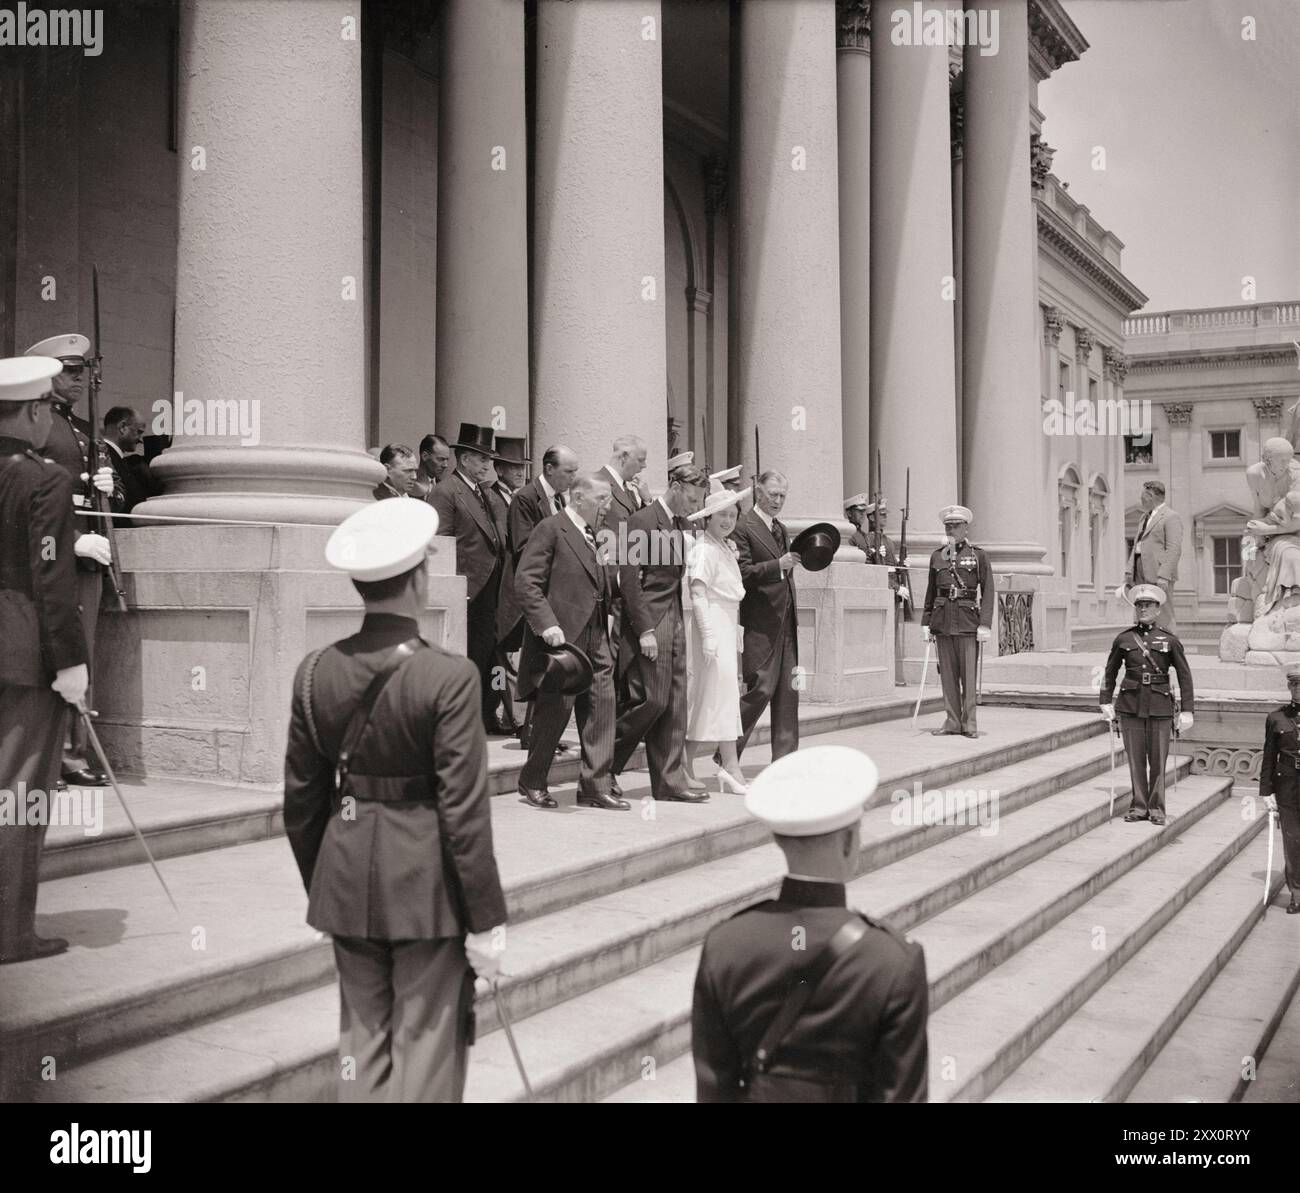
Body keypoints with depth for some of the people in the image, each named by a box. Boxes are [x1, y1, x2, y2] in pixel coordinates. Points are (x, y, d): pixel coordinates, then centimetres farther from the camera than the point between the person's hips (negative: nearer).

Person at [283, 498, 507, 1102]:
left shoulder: (316, 671, -2)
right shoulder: (449, 677, -17)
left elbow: (301, 797, 5)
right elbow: (464, 809, -16)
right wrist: (485, 918, -8)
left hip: (346, 881, 5)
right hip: (426, 885, -5)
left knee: (362, 1039, 17)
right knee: (426, 1043, 8)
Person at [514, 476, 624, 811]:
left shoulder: (591, 535, 18)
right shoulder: (550, 529, -8)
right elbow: (526, 580, -15)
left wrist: (606, 628, 14)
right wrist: (547, 624, -22)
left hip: (596, 638, 8)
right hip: (563, 636, -8)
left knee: (602, 708, 5)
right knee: (555, 709, -1)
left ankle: (596, 787, 11)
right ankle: (532, 781, 16)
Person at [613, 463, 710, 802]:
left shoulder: (680, 524, 16)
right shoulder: (642, 521, -10)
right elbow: (629, 579, -15)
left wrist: (679, 624, 10)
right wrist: (644, 630, -19)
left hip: (674, 624, 8)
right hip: (649, 623, -8)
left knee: (675, 706, 7)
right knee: (652, 700, -10)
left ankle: (670, 782, 12)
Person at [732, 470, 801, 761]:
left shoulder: (780, 529, 19)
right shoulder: (743, 527, -7)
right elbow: (743, 573, -16)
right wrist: (778, 565, -24)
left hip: (786, 622, 8)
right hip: (760, 623, -8)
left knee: (788, 691, 6)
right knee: (761, 688, -8)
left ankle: (785, 758, 11)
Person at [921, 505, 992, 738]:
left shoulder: (978, 555, 2)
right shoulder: (936, 556, 13)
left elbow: (988, 591, -2)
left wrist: (985, 624, -10)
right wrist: (925, 623, 10)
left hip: (968, 620, -4)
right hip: (943, 619, 4)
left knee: (968, 674, -3)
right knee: (947, 673, 5)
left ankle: (969, 723, 2)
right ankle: (952, 721, 11)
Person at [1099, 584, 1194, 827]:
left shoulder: (1170, 640, 0)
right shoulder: (1123, 639, 4)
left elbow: (1185, 676, 2)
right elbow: (1110, 672, 14)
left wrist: (1186, 711, -2)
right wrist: (1106, 702, 8)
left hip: (1159, 706, -1)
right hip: (1130, 705, 1)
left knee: (1158, 759, 3)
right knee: (1135, 758, 5)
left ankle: (1156, 808, 15)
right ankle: (1139, 806, 15)